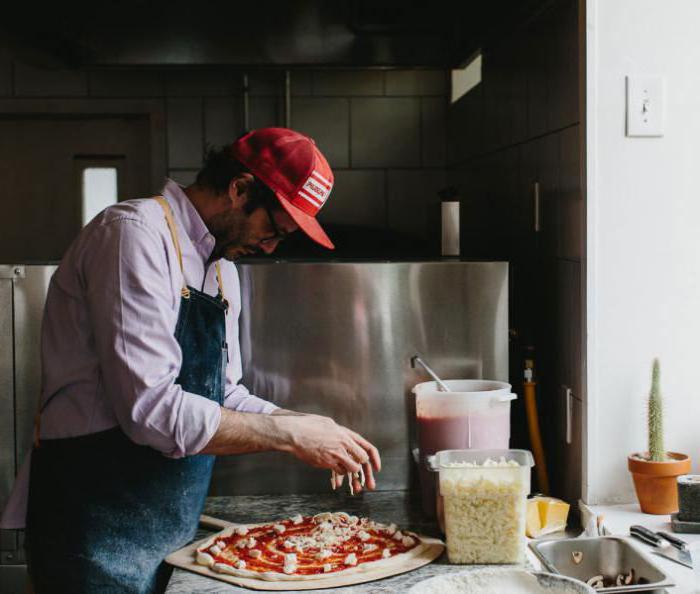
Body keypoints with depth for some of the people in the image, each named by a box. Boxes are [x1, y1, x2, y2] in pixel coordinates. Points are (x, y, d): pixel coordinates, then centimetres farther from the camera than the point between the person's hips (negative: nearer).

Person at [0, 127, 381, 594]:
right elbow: (153, 410, -25)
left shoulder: (222, 266, 13)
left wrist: (317, 433, 3)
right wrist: (290, 434, -17)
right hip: (101, 534, -8)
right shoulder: (134, 232, -17)